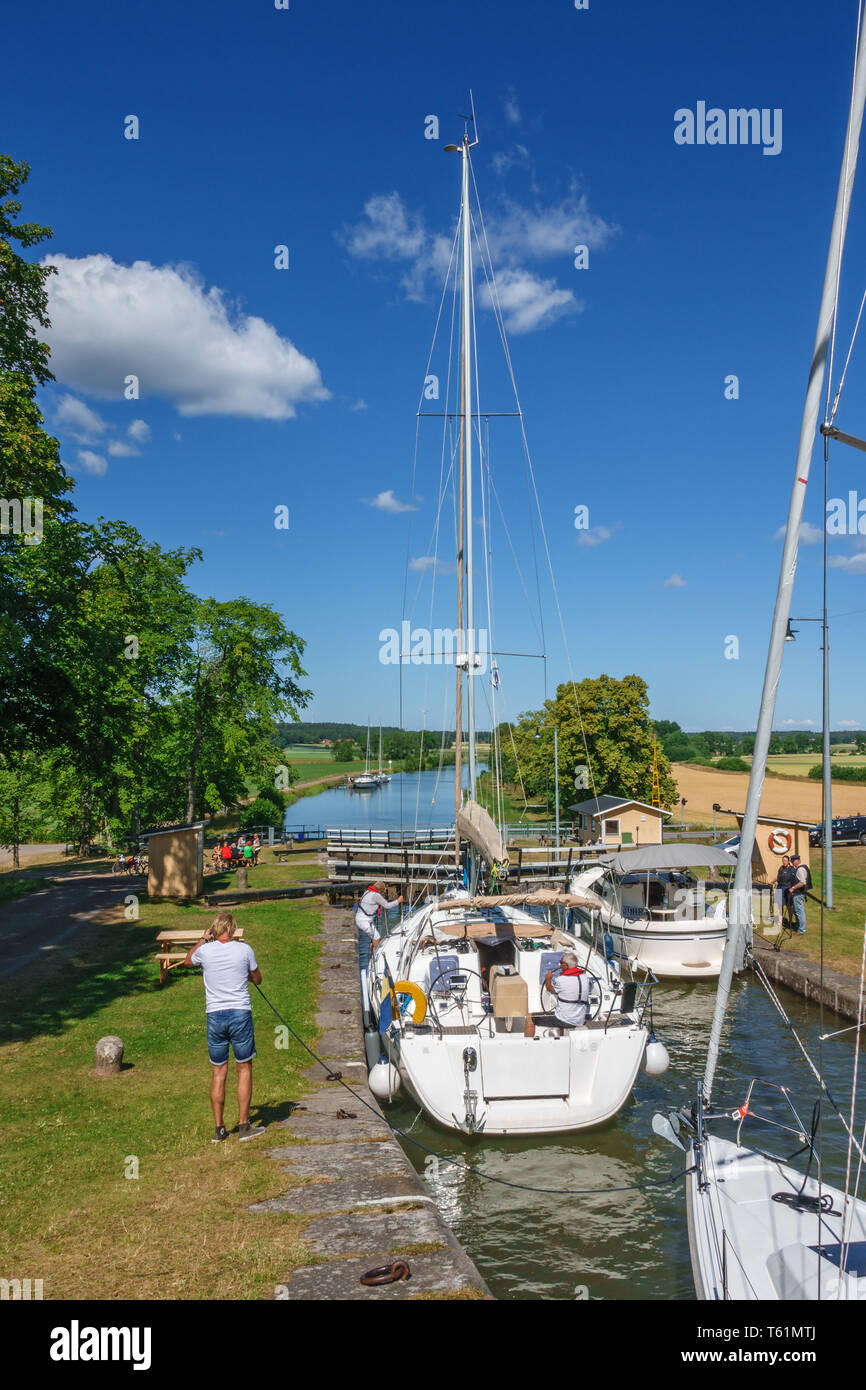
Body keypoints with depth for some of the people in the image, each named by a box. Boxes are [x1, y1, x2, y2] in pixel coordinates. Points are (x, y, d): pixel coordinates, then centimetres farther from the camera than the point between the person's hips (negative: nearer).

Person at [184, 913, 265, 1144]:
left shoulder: (205, 951, -2)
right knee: (244, 1069, 8)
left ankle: (219, 1129, 15)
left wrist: (204, 940, 24)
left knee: (218, 1073, 10)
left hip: (214, 1015, 2)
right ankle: (244, 1125, 9)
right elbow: (257, 979, 10)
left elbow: (188, 960, 22)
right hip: (240, 1014, -2)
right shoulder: (244, 949, -4)